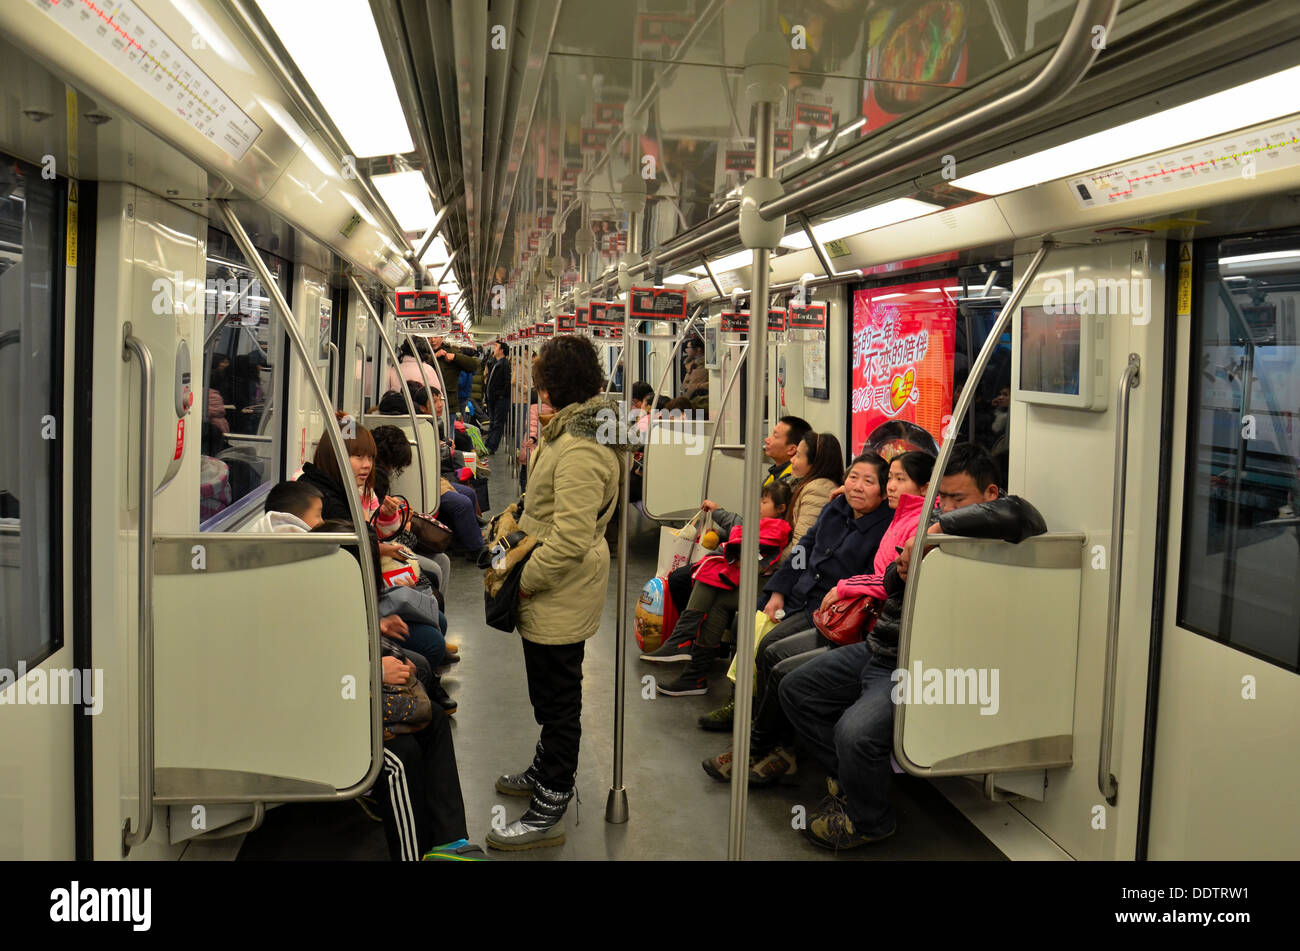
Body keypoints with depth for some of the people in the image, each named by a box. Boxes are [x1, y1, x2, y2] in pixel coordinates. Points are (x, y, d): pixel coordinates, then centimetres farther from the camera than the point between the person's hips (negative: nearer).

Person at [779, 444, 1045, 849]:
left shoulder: (993, 542, -11)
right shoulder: (939, 532, 13)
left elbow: (1018, 514, -36)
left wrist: (942, 525, -28)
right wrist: (901, 570, -7)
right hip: (877, 649, 10)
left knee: (856, 731, -30)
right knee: (795, 689, 14)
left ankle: (868, 821, 1)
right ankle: (849, 779, 24)